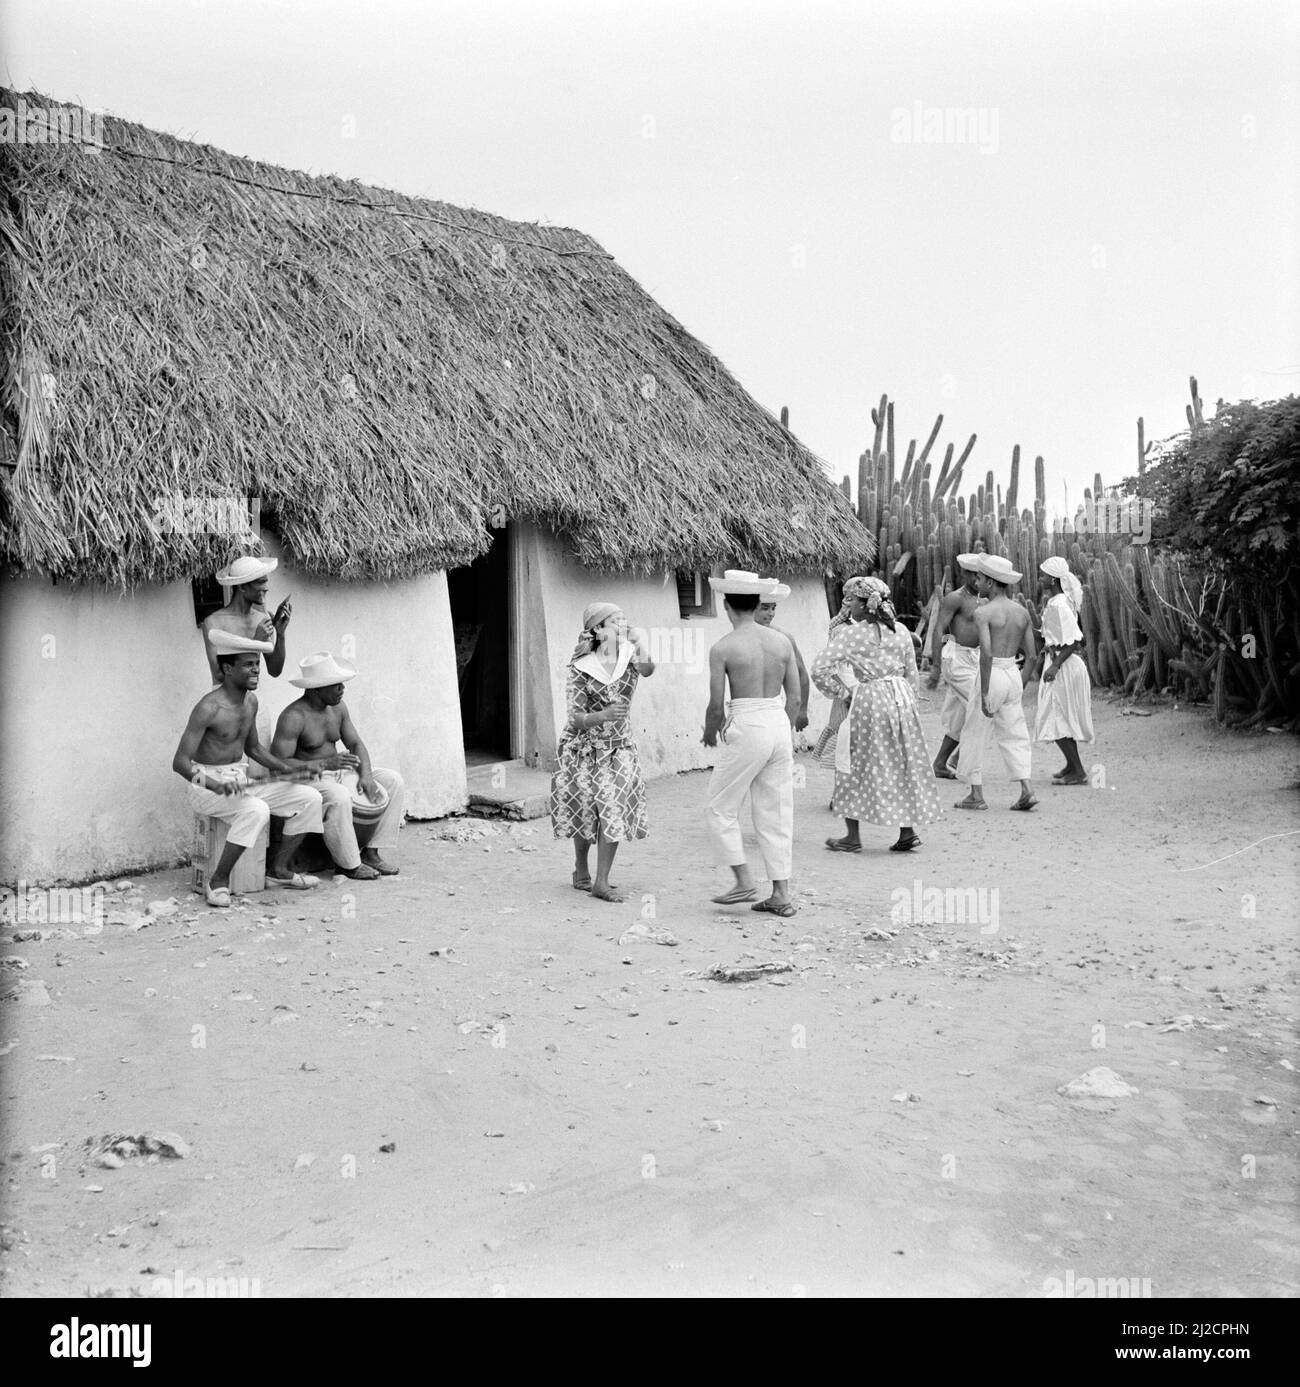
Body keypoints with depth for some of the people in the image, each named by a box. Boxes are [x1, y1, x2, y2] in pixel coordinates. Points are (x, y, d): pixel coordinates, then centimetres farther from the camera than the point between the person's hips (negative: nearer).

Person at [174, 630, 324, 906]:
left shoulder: (250, 701, 6)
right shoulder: (209, 707, -20)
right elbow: (180, 762, -24)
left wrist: (290, 770, 7)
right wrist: (215, 785, -39)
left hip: (240, 782, 8)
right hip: (208, 786, -8)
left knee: (310, 798, -2)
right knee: (256, 811, -37)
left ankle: (279, 870, 7)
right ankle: (218, 881, -22)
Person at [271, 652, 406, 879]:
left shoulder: (338, 707, 7)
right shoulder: (294, 717, -18)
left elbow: (355, 744, 11)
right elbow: (279, 764, -24)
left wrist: (366, 775, -10)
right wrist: (325, 763, -31)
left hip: (339, 774, 8)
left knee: (394, 781, -3)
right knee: (339, 797, -39)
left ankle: (372, 852, -4)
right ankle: (349, 864, -20)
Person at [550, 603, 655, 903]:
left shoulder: (629, 655, -6)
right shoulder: (581, 668, -14)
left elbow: (646, 670, -30)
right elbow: (576, 718, -17)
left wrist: (640, 644, -47)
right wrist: (604, 715, -36)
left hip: (618, 746, 2)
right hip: (584, 746, -2)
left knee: (615, 810, -7)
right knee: (585, 812, 9)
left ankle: (601, 882, 1)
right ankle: (581, 872, 33)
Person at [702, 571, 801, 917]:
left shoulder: (722, 647, -9)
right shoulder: (782, 641, 5)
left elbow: (716, 706, -7)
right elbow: (795, 698, 8)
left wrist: (710, 732, 13)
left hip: (746, 729, -5)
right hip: (780, 724, 6)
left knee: (721, 809, 11)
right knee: (776, 813, 11)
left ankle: (744, 881, 7)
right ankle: (781, 894, 14)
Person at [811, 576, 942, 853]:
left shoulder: (852, 633, -9)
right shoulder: (901, 630, 7)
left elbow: (820, 668, -14)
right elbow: (912, 674, 12)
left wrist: (842, 693, -2)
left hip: (869, 699, -5)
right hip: (902, 696, 5)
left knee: (855, 766, 6)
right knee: (904, 765, 14)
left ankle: (852, 837, 10)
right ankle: (907, 832, 14)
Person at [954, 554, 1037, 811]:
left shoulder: (983, 612, -12)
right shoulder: (1021, 612, 8)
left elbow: (987, 653, -22)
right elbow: (1031, 656, 9)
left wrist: (984, 694, -20)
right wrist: (1020, 686, 19)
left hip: (992, 674, -6)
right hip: (1014, 674, 6)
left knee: (974, 735, 7)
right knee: (1014, 734, 13)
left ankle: (976, 794, 11)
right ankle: (1026, 790, 3)